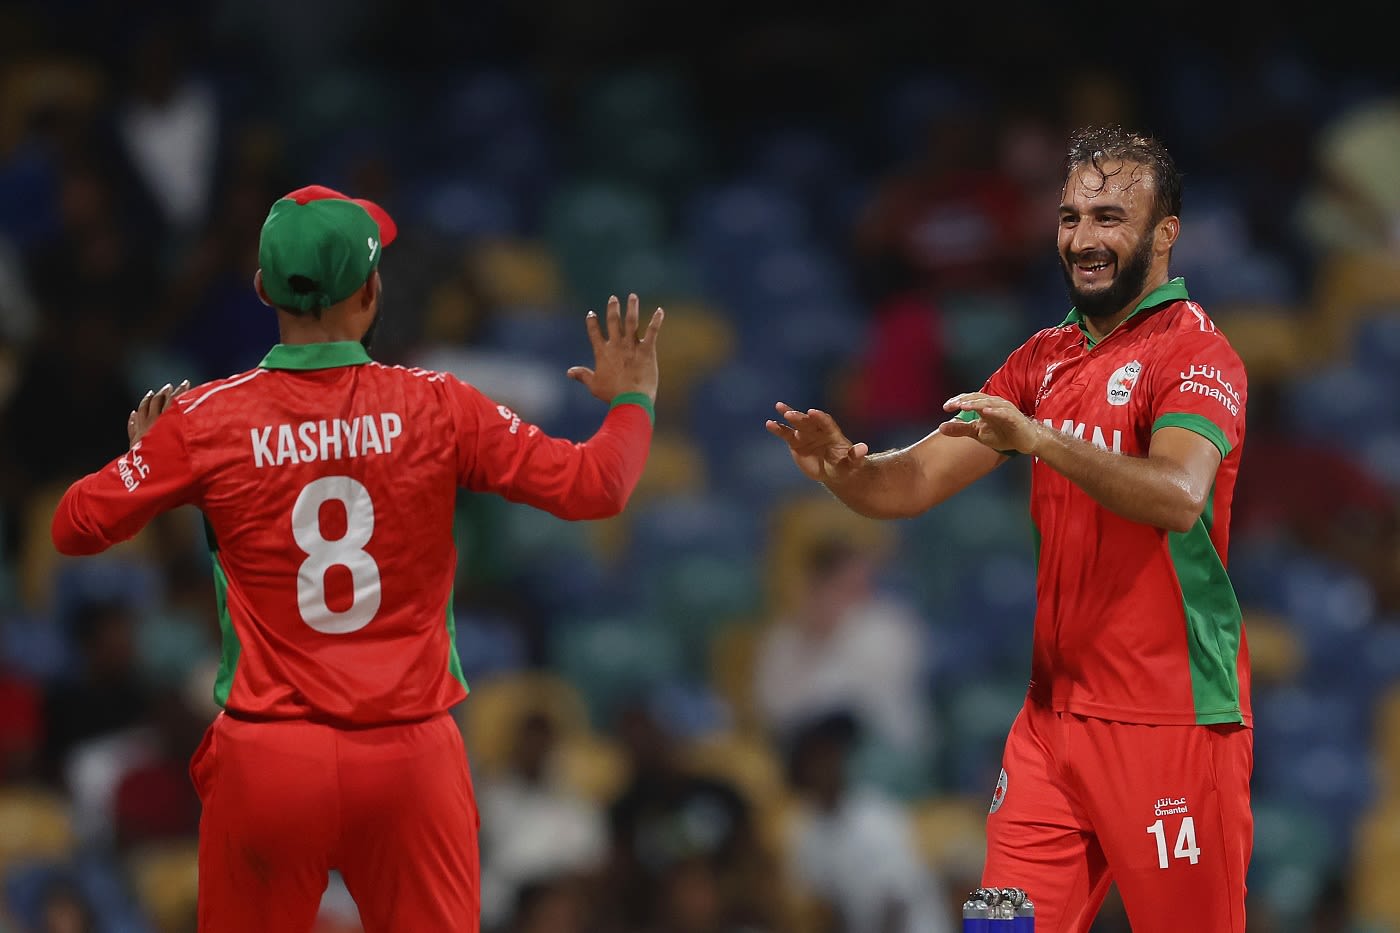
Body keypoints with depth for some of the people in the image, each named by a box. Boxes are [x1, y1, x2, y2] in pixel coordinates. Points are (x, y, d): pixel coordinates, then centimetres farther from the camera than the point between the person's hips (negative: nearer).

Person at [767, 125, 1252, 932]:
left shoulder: (1195, 352, -9)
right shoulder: (1045, 360, 14)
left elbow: (1178, 496, -27)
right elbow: (918, 481, 9)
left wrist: (1039, 440, -40)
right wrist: (845, 468, -13)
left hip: (1173, 721, -7)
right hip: (1057, 709, 7)